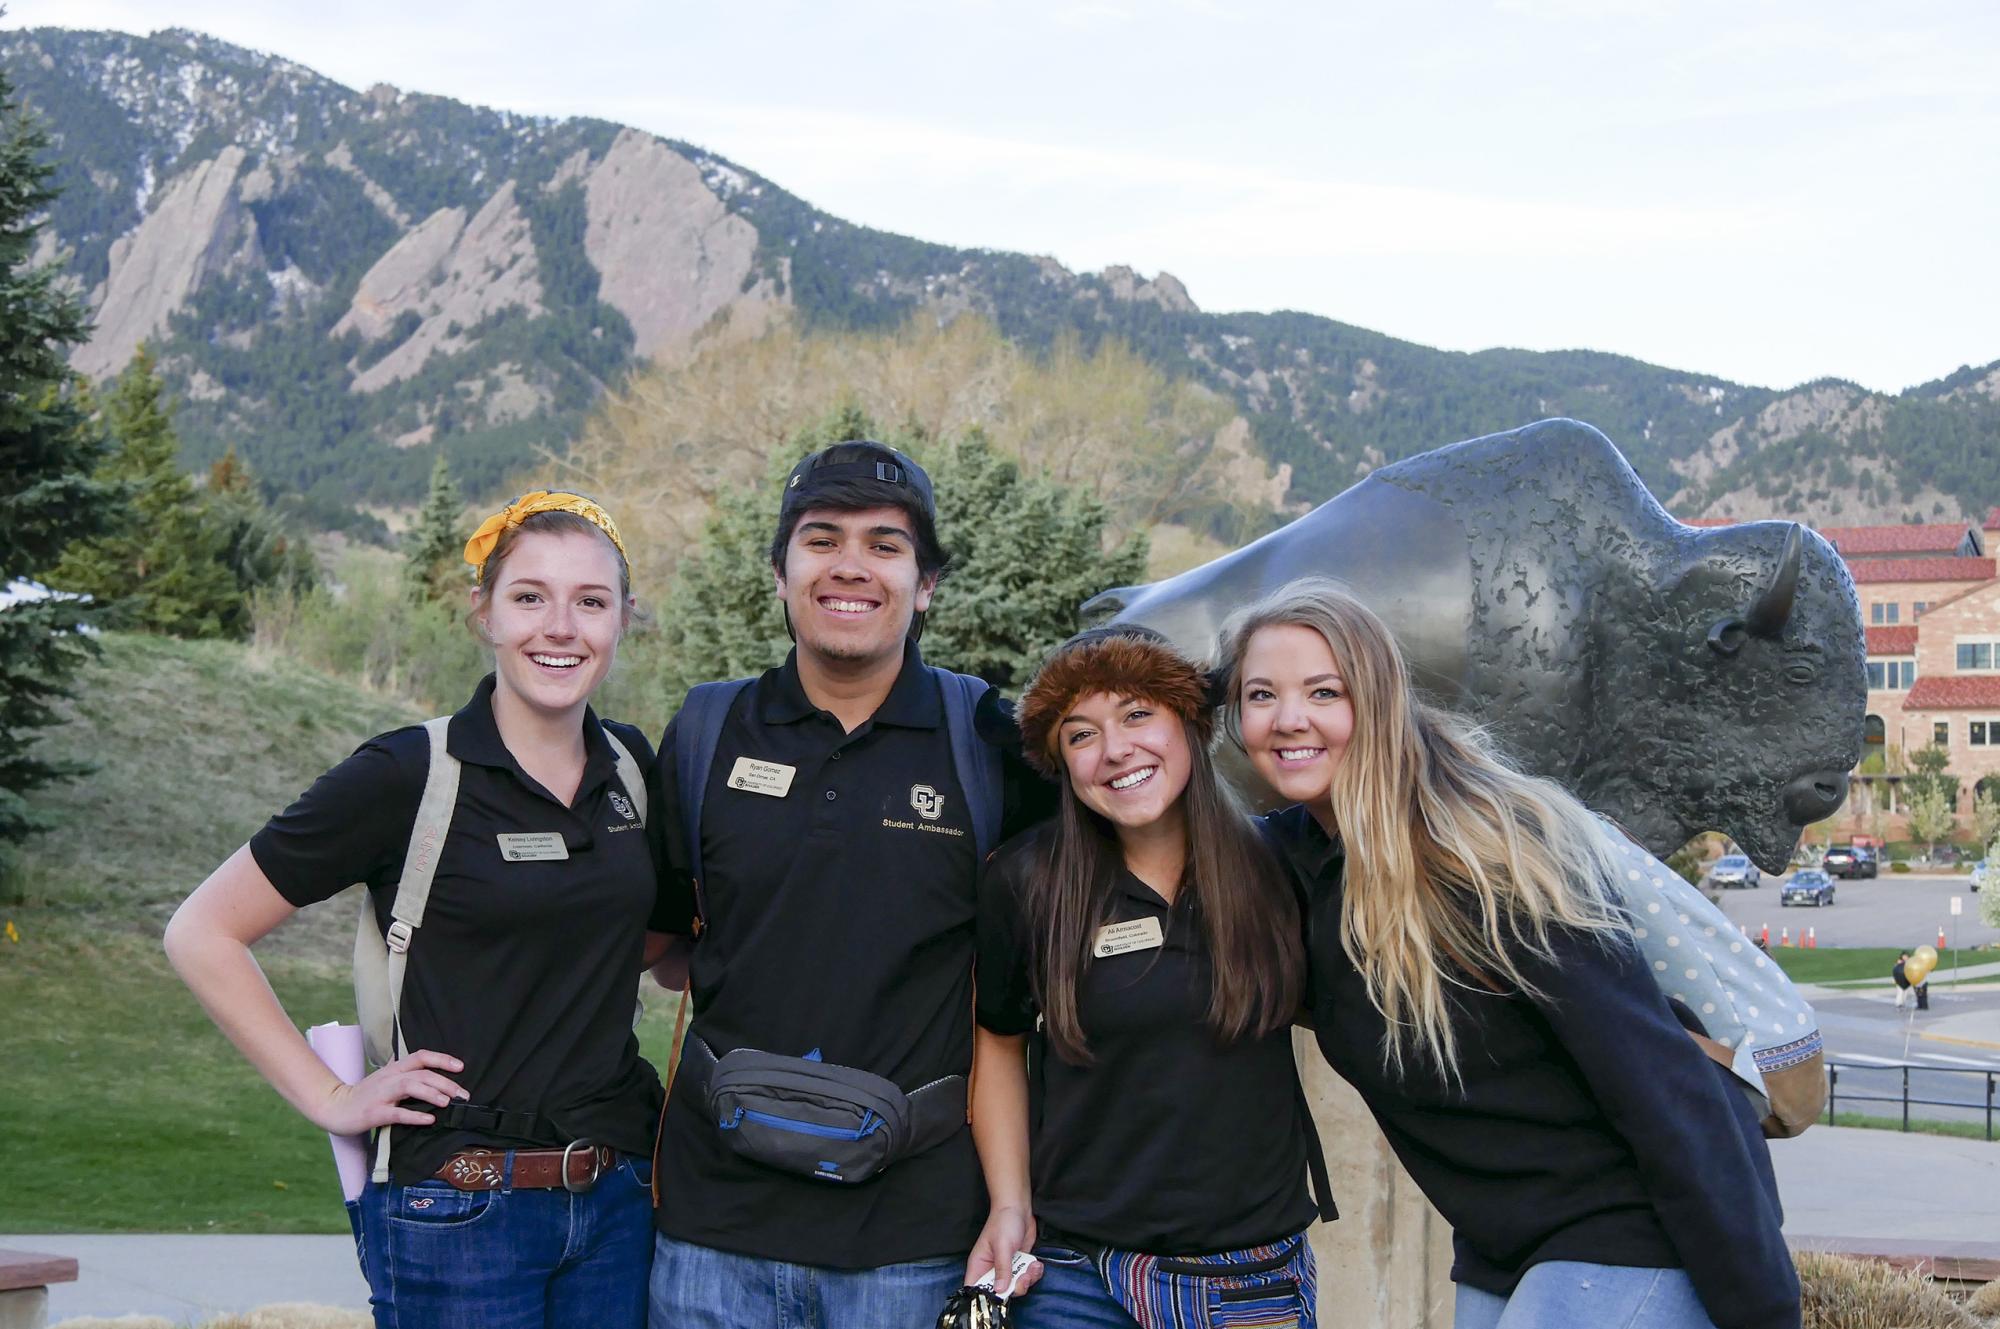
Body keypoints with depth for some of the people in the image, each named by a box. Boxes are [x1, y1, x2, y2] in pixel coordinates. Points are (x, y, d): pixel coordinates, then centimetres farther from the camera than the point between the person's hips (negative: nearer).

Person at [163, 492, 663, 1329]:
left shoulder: (631, 765, 5)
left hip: (619, 1198, 5)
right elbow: (201, 934, -6)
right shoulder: (405, 776, -10)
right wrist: (330, 1099, -8)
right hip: (457, 1210, -5)